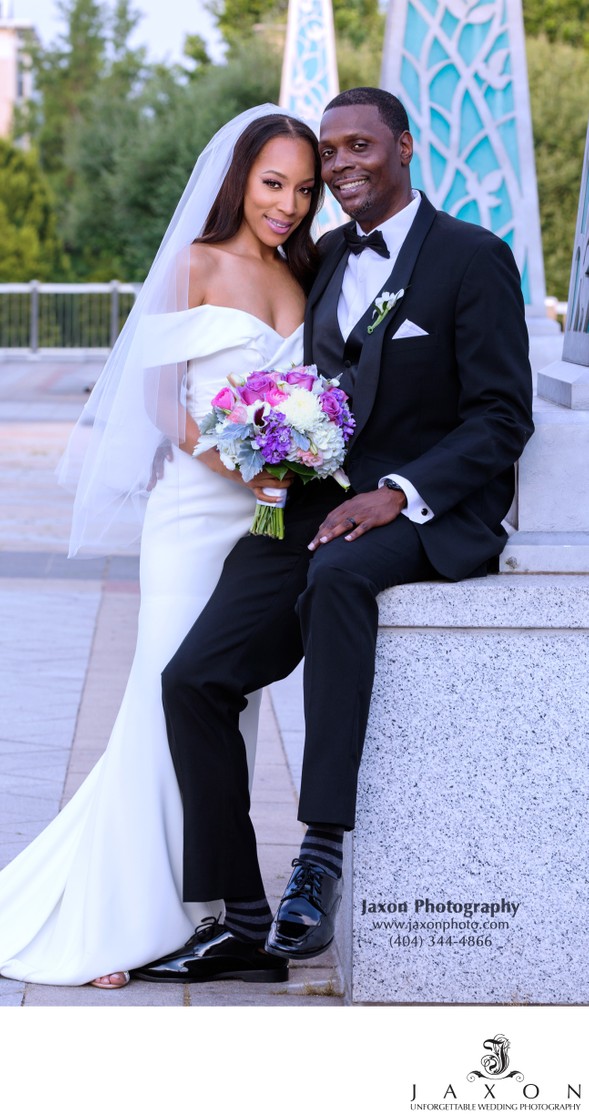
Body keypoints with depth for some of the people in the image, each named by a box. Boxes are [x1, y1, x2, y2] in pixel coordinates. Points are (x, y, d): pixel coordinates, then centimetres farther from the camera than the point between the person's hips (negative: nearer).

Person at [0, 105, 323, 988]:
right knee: (169, 702, -6)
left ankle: (203, 908, 14)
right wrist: (235, 459, -19)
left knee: (231, 705, 8)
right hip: (197, 507, -5)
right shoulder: (197, 265, -3)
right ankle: (121, 919, 1)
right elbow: (162, 400, -6)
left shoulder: (298, 275, 13)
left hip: (269, 512, 5)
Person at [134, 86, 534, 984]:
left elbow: (502, 417, -8)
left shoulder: (473, 259, -2)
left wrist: (397, 496, -20)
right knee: (193, 678, -13)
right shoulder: (322, 261, 17)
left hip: (432, 516, -6)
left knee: (339, 575, -40)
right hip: (317, 509, 6)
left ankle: (322, 851, -36)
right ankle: (243, 916, -7)